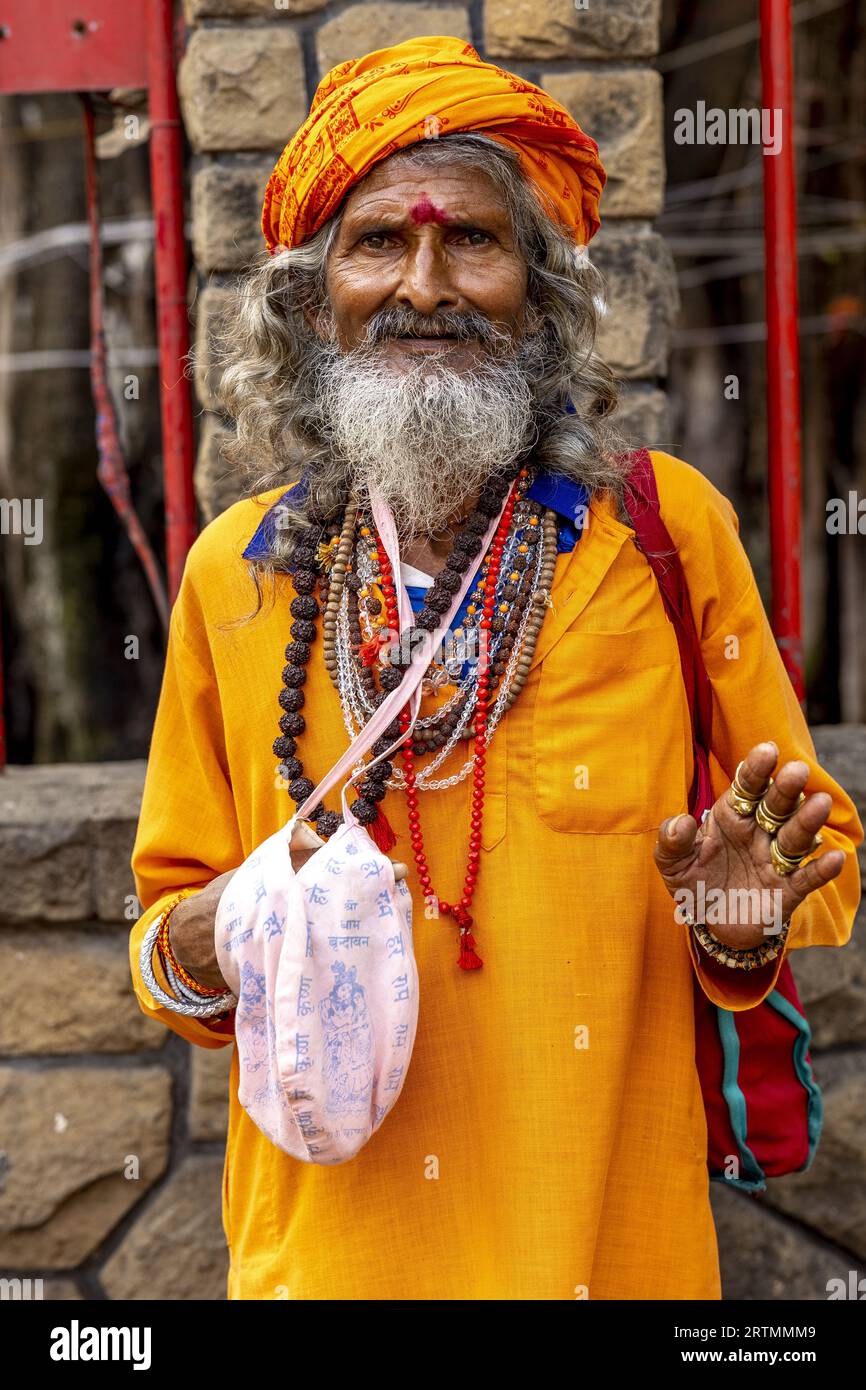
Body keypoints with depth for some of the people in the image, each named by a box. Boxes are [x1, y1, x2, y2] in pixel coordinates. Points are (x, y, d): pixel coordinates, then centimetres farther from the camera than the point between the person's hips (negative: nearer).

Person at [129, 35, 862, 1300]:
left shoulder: (669, 524, -6)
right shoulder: (235, 571, -2)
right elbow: (172, 905, 8)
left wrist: (744, 918, -18)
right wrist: (202, 946, -13)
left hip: (615, 1239, -1)